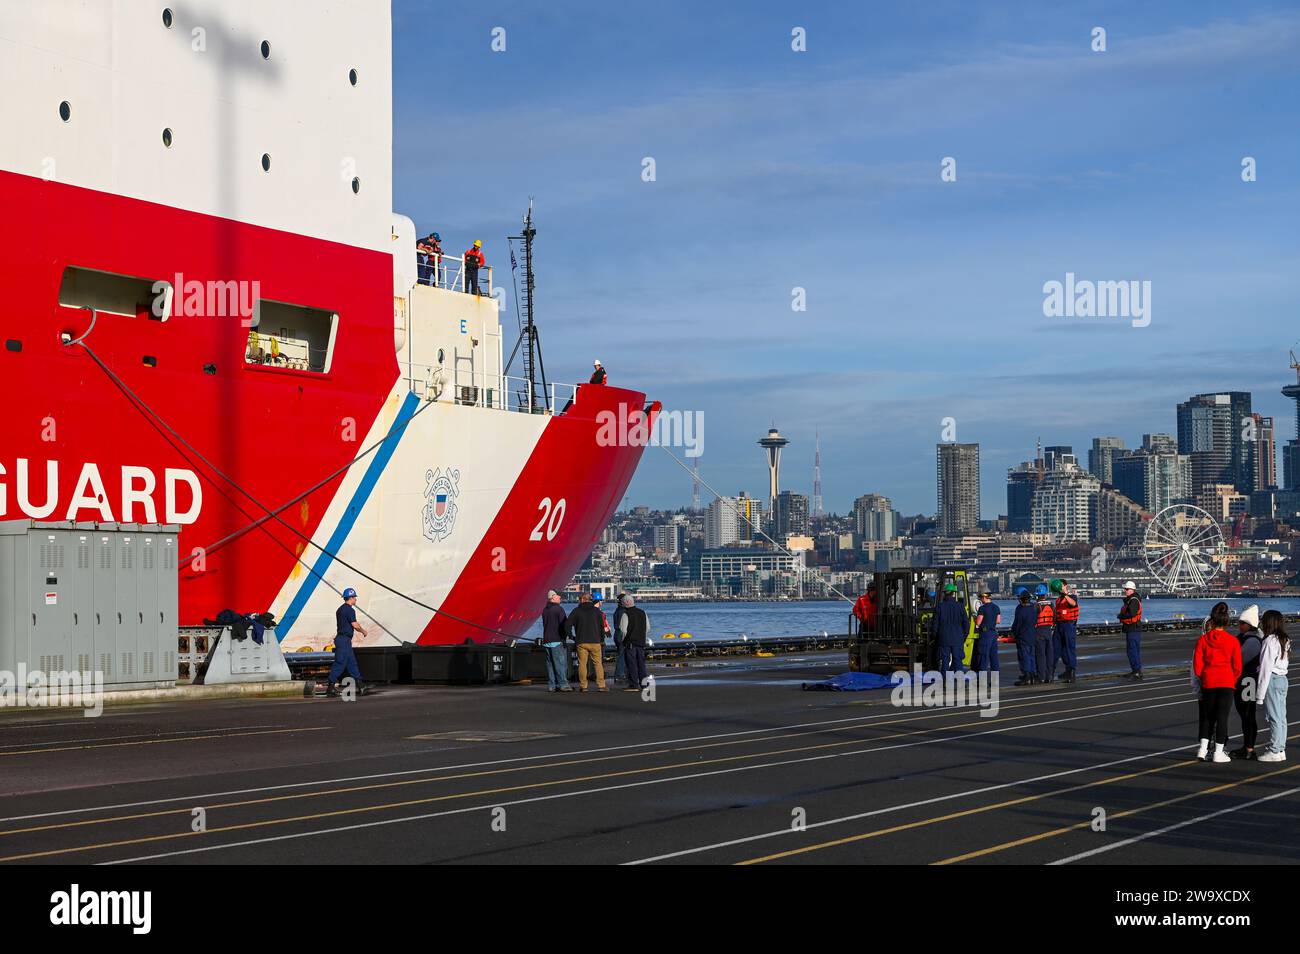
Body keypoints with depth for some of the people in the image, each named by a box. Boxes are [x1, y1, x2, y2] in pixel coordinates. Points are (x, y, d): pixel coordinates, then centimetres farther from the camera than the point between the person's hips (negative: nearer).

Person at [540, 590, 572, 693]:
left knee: (550, 664, 8)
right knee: (560, 663, -6)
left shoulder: (545, 610, 12)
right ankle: (563, 684, -9)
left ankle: (552, 685, 8)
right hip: (557, 640, -7)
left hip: (546, 641, 7)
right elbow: (564, 625, -13)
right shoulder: (559, 609, -11)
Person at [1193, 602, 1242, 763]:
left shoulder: (1203, 639, -4)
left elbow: (1197, 663, -2)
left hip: (1208, 682, 1)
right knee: (1222, 716, 3)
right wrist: (1234, 680, 15)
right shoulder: (1232, 640, -6)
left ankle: (1203, 748, 9)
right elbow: (1237, 665, -2)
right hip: (1226, 683, -1)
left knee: (1207, 715, 14)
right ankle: (1218, 752, 3)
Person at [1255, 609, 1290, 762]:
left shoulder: (1269, 642, -15)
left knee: (1274, 717, -5)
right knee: (1281, 717, 10)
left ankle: (1274, 751, -2)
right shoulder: (1284, 640, 11)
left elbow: (1265, 669, -16)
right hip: (1283, 679, 9)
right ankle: (1281, 749, 15)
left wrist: (1260, 694, -13)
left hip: (1272, 681, -9)